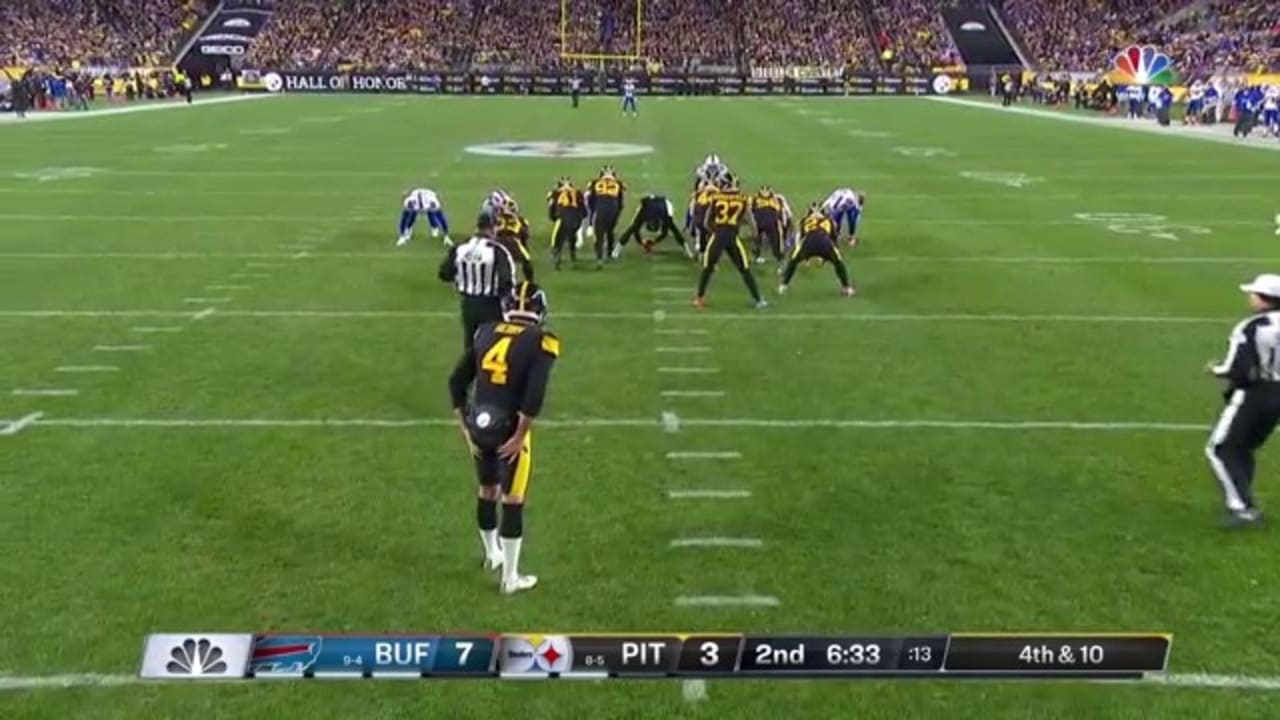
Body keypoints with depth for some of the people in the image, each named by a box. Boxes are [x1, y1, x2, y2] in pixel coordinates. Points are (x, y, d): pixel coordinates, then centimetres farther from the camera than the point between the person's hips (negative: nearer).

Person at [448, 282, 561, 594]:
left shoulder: (486, 333, 7)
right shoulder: (540, 343, -9)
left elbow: (457, 383, 7)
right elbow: (534, 397, -20)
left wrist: (465, 427, 12)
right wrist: (520, 437, -12)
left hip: (479, 427, 5)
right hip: (509, 430, -5)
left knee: (488, 491, 23)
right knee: (513, 501, 7)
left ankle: (492, 554, 45)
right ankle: (510, 578, 15)